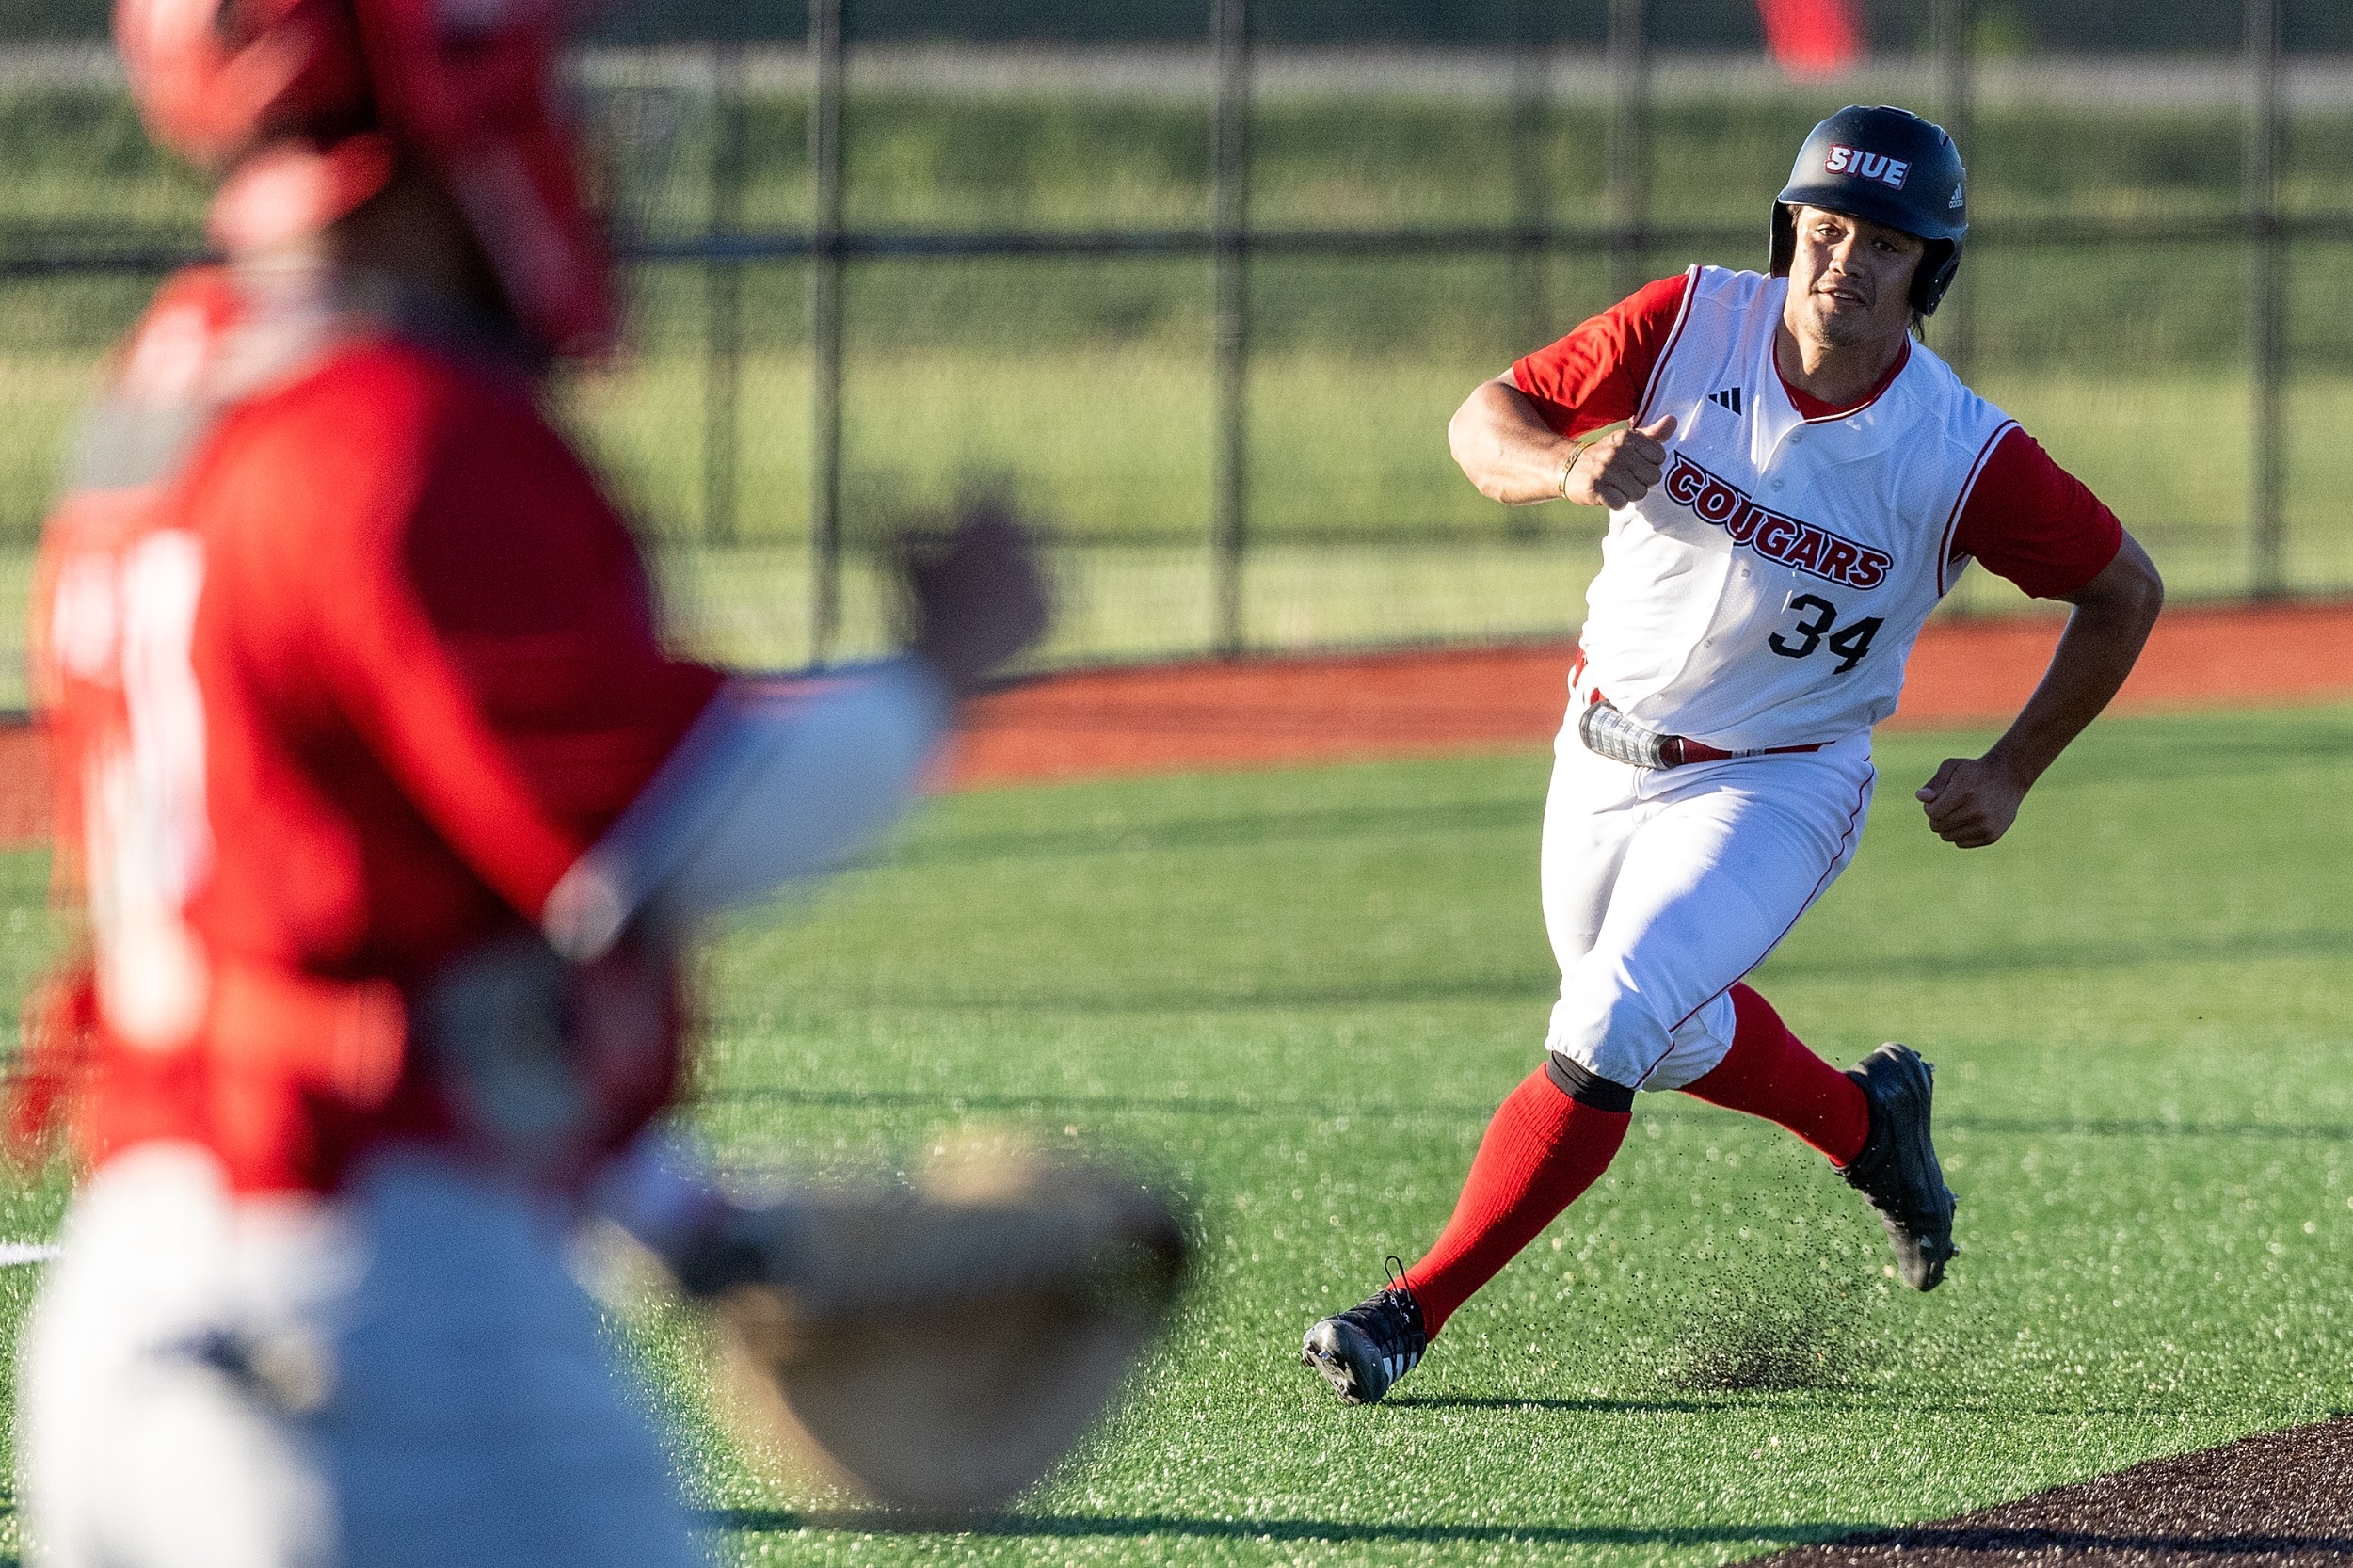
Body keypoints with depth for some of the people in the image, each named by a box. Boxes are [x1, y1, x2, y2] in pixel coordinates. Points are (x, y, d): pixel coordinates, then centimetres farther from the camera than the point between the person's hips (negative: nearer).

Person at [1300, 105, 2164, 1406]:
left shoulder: (1966, 458, -21)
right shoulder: (1690, 325, -15)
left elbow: (2123, 590, -6)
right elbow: (1484, 420, -9)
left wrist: (2012, 772, -8)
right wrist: (1567, 467, -32)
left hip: (1776, 792, -4)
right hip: (1603, 753, 4)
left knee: (1605, 1038, -21)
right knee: (1660, 1032, 22)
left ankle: (1412, 1312, -13)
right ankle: (1866, 1123, 49)